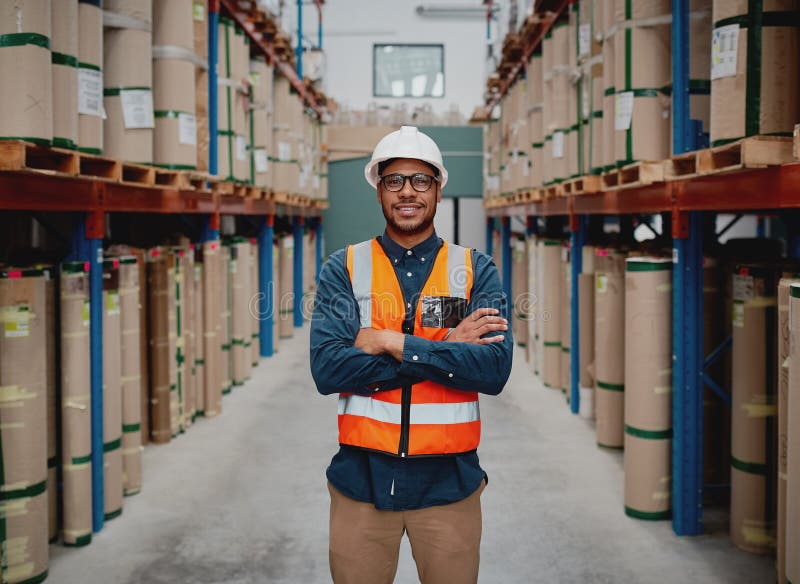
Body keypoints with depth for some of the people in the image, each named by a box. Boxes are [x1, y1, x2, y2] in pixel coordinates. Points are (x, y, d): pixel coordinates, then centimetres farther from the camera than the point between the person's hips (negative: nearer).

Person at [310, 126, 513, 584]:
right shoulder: (344, 268, 1)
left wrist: (391, 343, -17)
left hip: (449, 480, 0)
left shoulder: (477, 270, 1)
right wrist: (446, 348, -15)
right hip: (362, 477, 0)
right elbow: (327, 368, -13)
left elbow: (495, 368, -13)